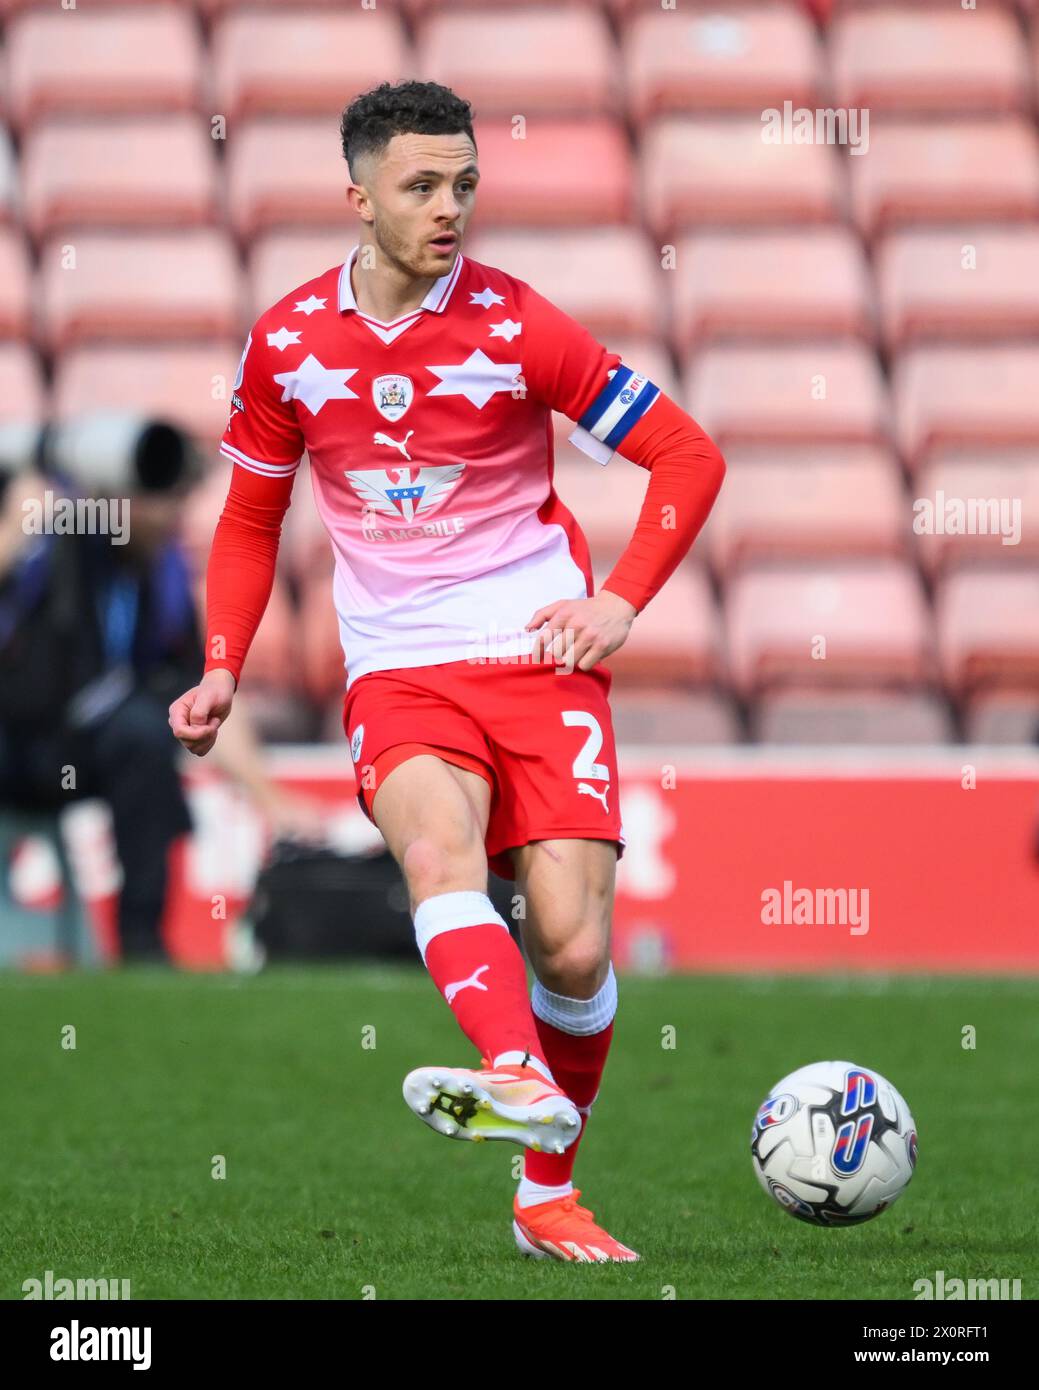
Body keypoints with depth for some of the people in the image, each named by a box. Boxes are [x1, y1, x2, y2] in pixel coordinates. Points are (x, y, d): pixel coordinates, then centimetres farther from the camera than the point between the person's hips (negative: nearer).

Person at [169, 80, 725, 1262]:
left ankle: (547, 1192, 10)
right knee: (439, 842, -32)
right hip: (397, 674, 1)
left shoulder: (515, 327, -3)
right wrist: (222, 671, 7)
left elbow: (689, 456, 4)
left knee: (572, 947, -11)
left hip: (537, 655, -1)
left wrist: (622, 600, -6)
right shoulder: (287, 343, 5)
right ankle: (519, 1078, -55)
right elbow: (251, 519, 19)